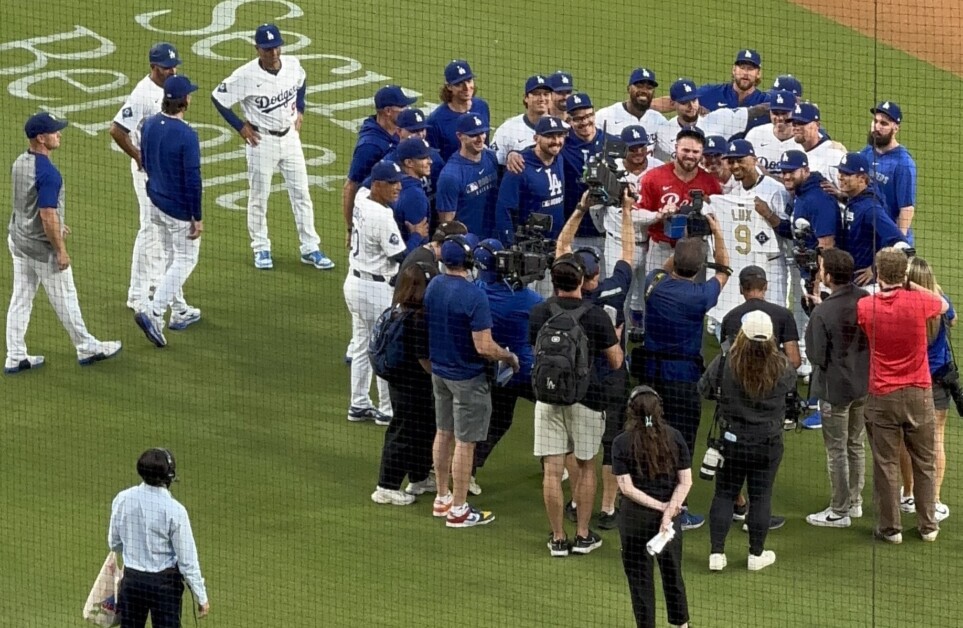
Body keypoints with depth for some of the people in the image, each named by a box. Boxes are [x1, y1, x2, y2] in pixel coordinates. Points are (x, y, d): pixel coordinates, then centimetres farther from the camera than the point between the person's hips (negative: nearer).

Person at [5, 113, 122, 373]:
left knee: (21, 299, 11)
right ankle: (86, 348, 21)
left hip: (18, 241, 8)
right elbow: (47, 215, -26)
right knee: (64, 299, 7)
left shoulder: (19, 163, 3)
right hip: (42, 246, -8)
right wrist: (61, 251, -18)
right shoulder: (47, 172, -26)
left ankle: (15, 357, 13)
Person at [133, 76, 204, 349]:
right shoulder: (186, 135, -25)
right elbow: (192, 180, -23)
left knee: (172, 258, 21)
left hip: (155, 201, 8)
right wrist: (198, 218, -15)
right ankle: (152, 313, -9)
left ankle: (178, 313, 31)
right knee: (185, 261, 3)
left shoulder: (150, 125, -2)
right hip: (179, 208, -8)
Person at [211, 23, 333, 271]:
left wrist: (300, 110, 9)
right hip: (262, 140, -4)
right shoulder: (245, 76, -21)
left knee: (301, 194, 8)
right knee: (259, 197, 8)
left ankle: (310, 248, 15)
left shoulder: (293, 65, -8)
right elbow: (218, 98, -12)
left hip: (290, 137, 4)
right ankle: (261, 249, 22)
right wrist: (240, 127, -10)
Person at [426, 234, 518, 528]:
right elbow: (484, 347, -26)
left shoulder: (433, 286, -3)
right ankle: (458, 509, 8)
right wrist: (509, 357, -8)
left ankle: (442, 498, 31)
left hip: (439, 369, 8)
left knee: (443, 434, 20)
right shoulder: (474, 295, -26)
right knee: (464, 443, 2)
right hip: (468, 376, -8)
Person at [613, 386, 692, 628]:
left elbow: (627, 488, -14)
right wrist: (668, 511, -12)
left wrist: (660, 506, -11)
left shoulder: (622, 442, -10)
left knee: (640, 577, 8)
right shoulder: (674, 437, -3)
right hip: (671, 515, 3)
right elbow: (685, 481, -7)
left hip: (635, 517, -3)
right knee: (672, 574, 19)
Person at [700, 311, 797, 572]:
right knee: (761, 496, 9)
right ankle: (757, 554, 18)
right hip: (768, 444, 0)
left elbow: (704, 389, -1)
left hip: (732, 440, 0)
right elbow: (792, 384, 8)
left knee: (724, 494, 10)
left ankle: (716, 552, 8)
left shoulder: (724, 364, -15)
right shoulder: (781, 367, -13)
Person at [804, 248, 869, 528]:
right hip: (864, 384, 6)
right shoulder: (865, 299, -7)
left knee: (837, 451, 6)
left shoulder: (822, 313, -25)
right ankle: (855, 502, 31)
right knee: (857, 446, 20)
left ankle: (839, 511, 13)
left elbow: (816, 356, -19)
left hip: (835, 387, -6)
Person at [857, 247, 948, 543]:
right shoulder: (918, 302, -12)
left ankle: (890, 527, 11)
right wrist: (910, 285, 12)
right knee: (924, 463, 13)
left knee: (886, 464, 8)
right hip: (918, 394, 0)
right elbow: (943, 305, 11)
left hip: (882, 397, 0)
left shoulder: (865, 307, -9)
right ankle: (928, 525, 20)